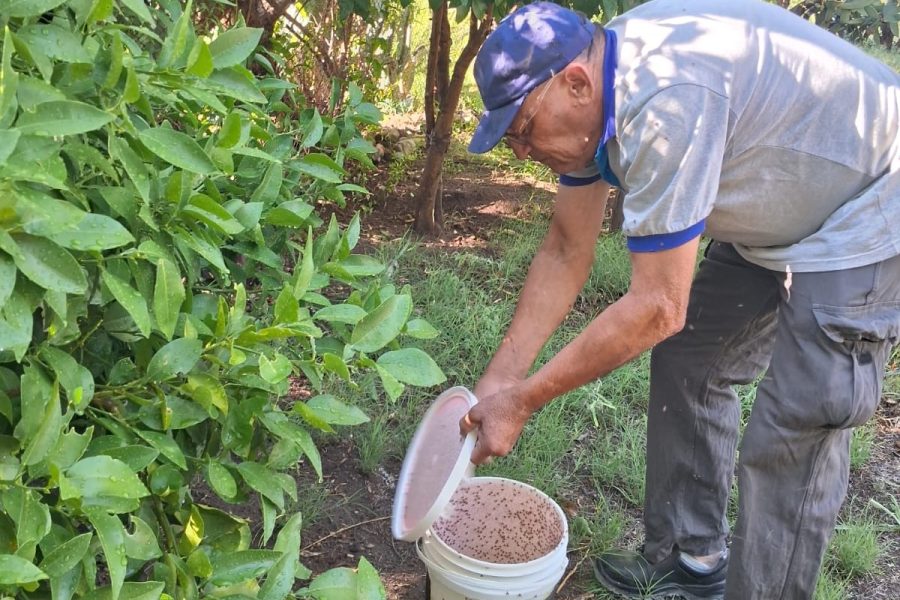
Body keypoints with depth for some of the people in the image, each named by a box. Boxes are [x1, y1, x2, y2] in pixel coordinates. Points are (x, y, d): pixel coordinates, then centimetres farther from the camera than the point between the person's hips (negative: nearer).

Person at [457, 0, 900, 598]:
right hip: (775, 221, 9)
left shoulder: (667, 98, -34)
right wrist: (496, 384, -4)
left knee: (790, 445, -11)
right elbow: (565, 254, -1)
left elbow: (659, 308, -30)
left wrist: (523, 399, -21)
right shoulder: (587, 97, -6)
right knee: (686, 360, 11)